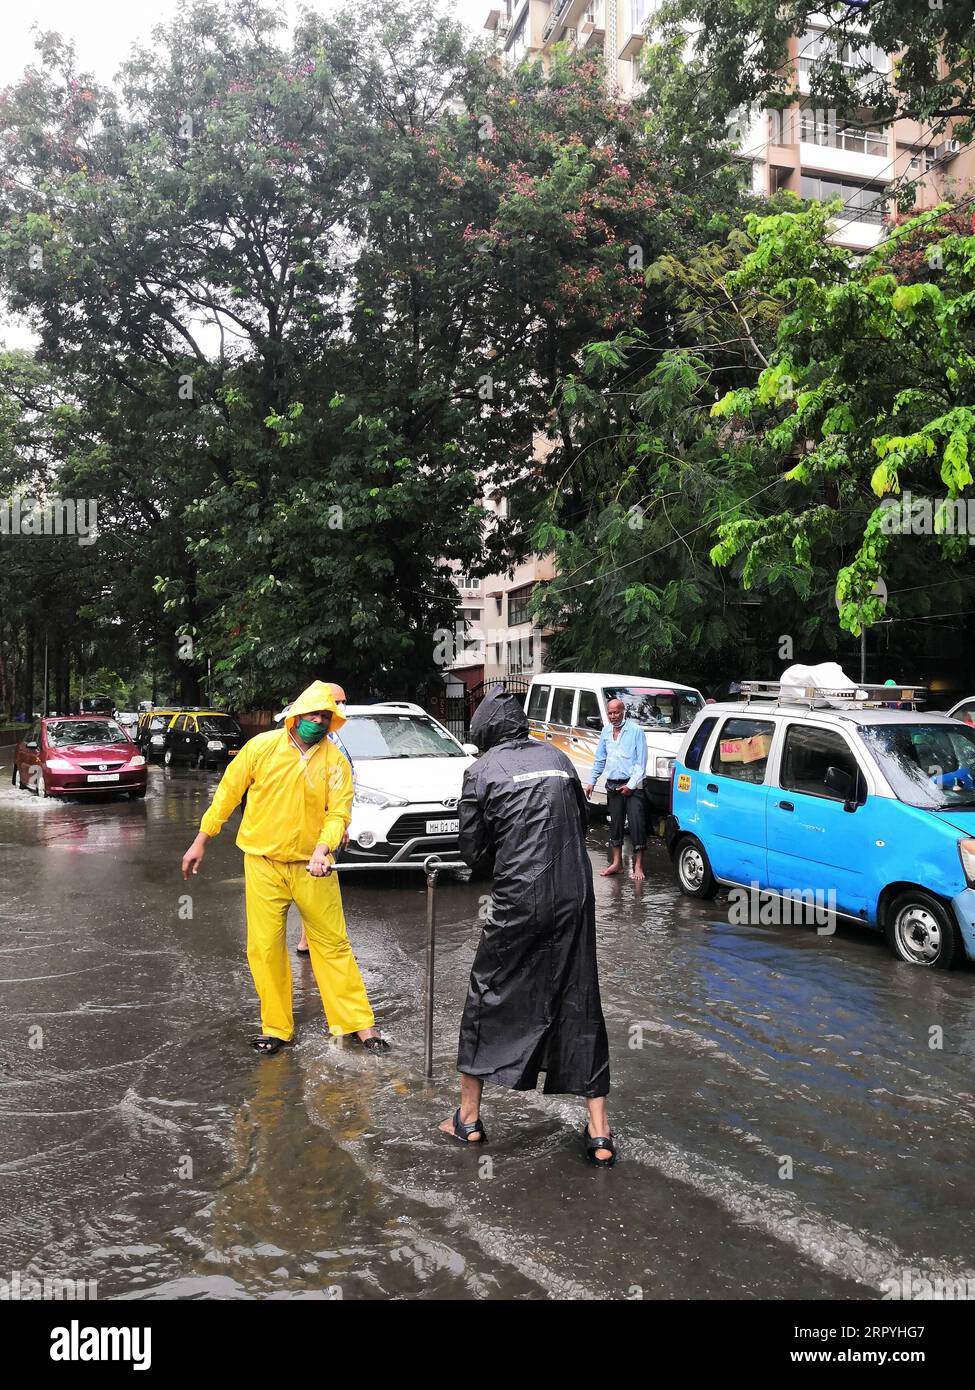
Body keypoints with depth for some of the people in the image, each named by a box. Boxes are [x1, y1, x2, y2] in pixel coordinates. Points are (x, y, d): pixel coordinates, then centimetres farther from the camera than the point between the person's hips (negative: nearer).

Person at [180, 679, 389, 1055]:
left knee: (333, 944, 4)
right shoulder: (262, 746, -5)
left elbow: (339, 812, -9)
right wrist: (201, 841, 4)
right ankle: (276, 1028, 19)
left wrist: (323, 849, -28)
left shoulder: (336, 761, -4)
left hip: (311, 865, 0)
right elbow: (228, 792, 2)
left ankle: (360, 1023, 13)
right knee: (265, 947, 3)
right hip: (263, 862, 0)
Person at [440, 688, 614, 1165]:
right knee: (579, 1004, 11)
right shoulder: (555, 756, 9)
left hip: (519, 902, -4)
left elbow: (474, 851, 1)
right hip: (575, 897, 4)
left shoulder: (482, 770, -3)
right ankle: (600, 1132, 14)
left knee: (488, 997, 13)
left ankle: (468, 1116, 24)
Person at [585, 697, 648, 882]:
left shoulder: (636, 730, -8)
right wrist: (592, 781, 16)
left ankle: (638, 866, -2)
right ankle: (616, 863, 21)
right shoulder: (606, 730, 11)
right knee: (615, 824, 12)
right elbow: (599, 758, 20)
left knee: (636, 824, -8)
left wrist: (631, 785, -13)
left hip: (632, 786, -6)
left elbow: (641, 762, -9)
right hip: (612, 784, 6)